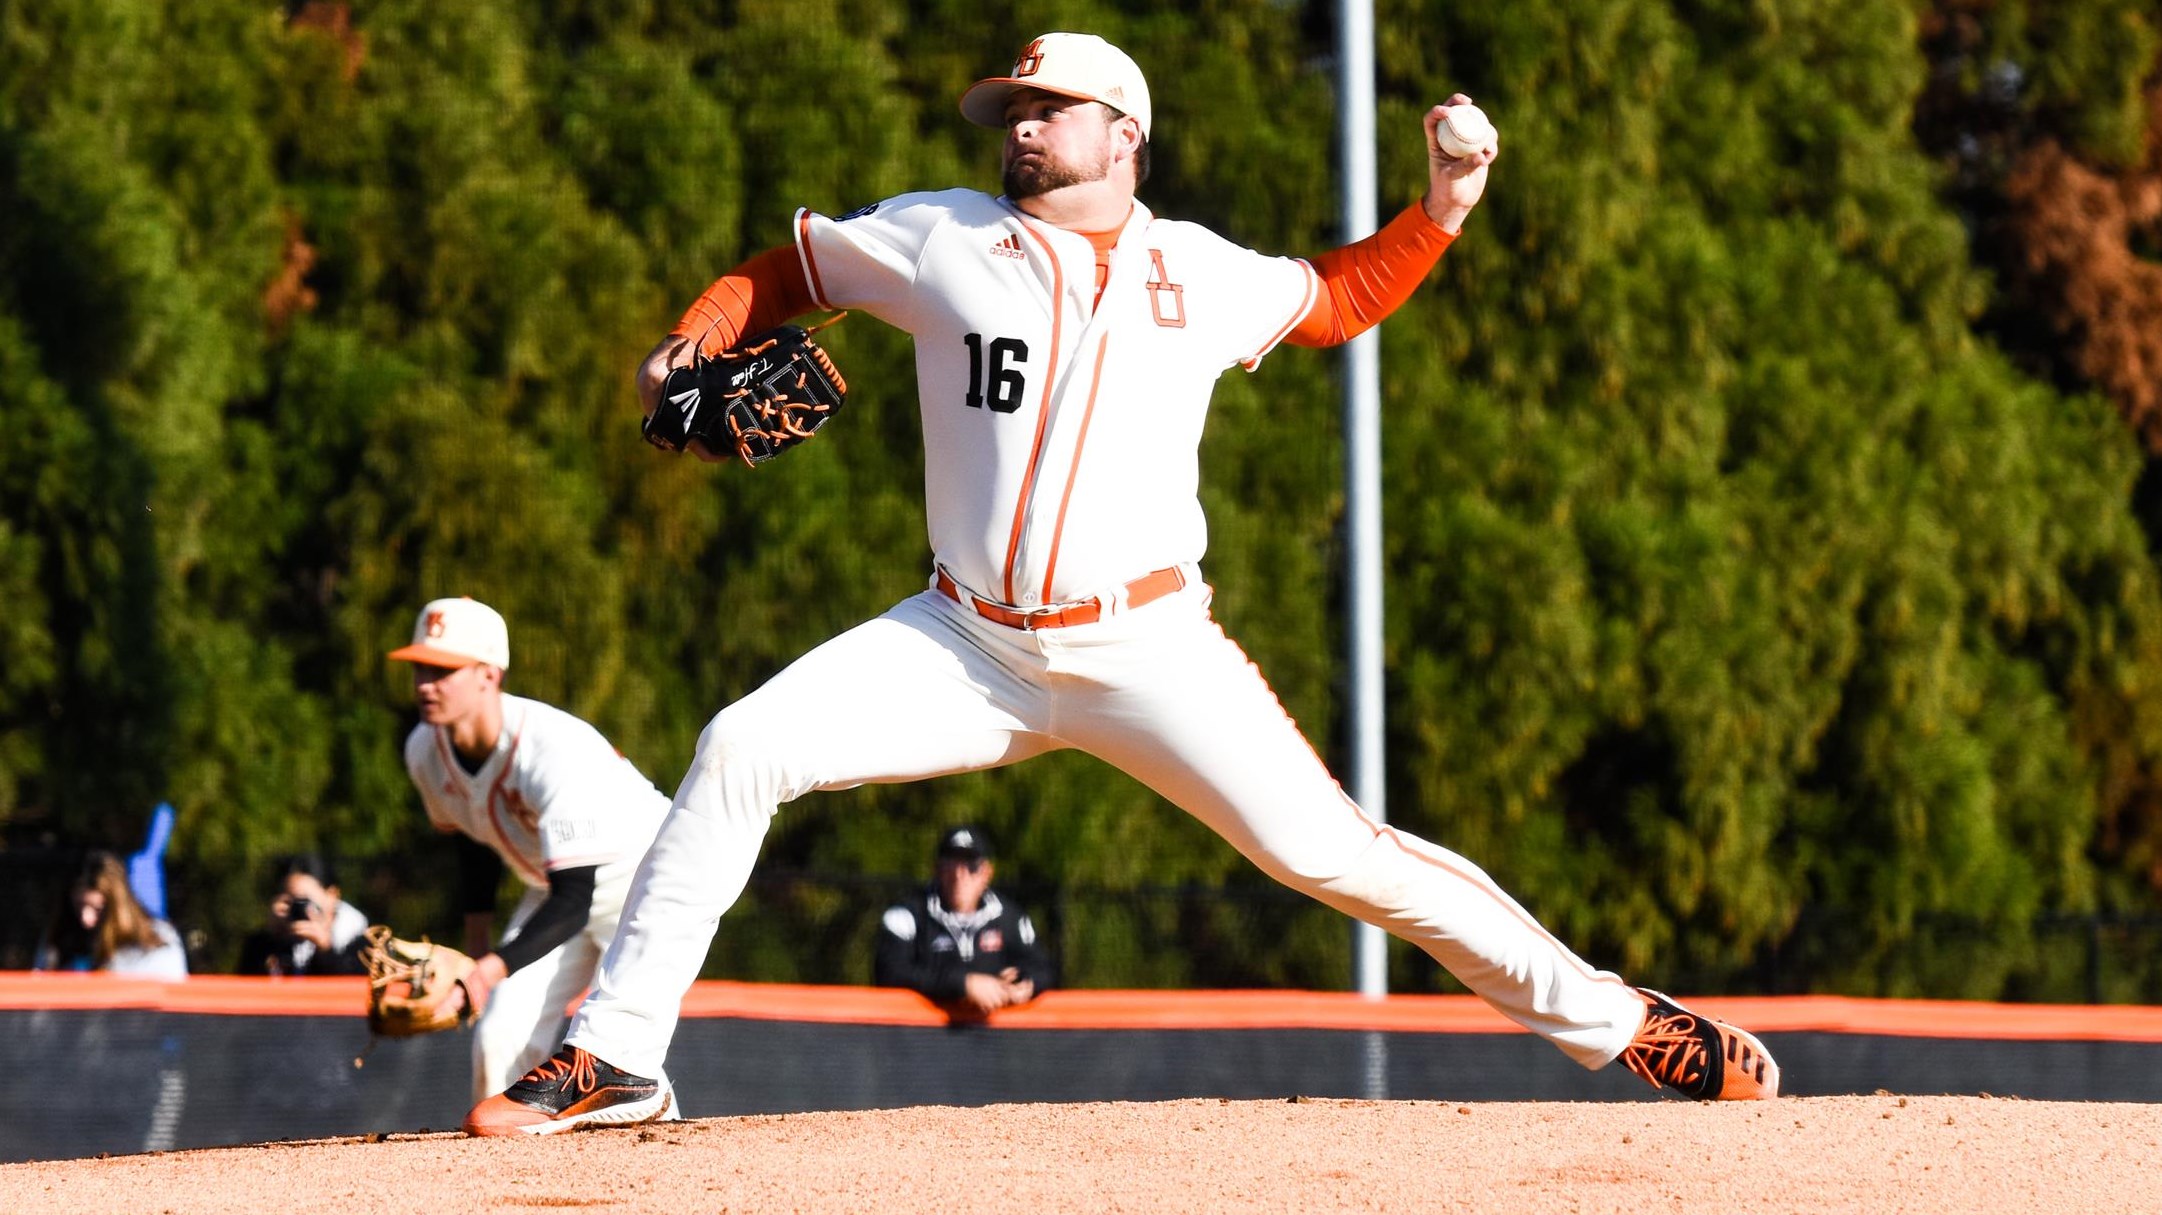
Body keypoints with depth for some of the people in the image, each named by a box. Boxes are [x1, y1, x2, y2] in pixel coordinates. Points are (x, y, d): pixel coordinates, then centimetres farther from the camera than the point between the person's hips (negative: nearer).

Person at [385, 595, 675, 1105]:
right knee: (500, 1039, -6)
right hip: (551, 887, 7)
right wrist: (475, 946, 11)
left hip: (639, 876, -7)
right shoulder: (425, 751, -13)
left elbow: (573, 901, -40)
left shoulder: (556, 752, -37)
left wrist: (493, 968, -50)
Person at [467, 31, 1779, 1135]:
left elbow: (1338, 298, 23)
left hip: (1150, 650, -1)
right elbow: (778, 272, 15)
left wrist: (1441, 209, 8)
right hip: (969, 645, 1)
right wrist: (690, 346, -4)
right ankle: (618, 1058, -7)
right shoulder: (939, 240, 3)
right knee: (741, 751, -15)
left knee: (1328, 850, -12)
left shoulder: (1201, 278, 6)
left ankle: (1618, 1021, -2)